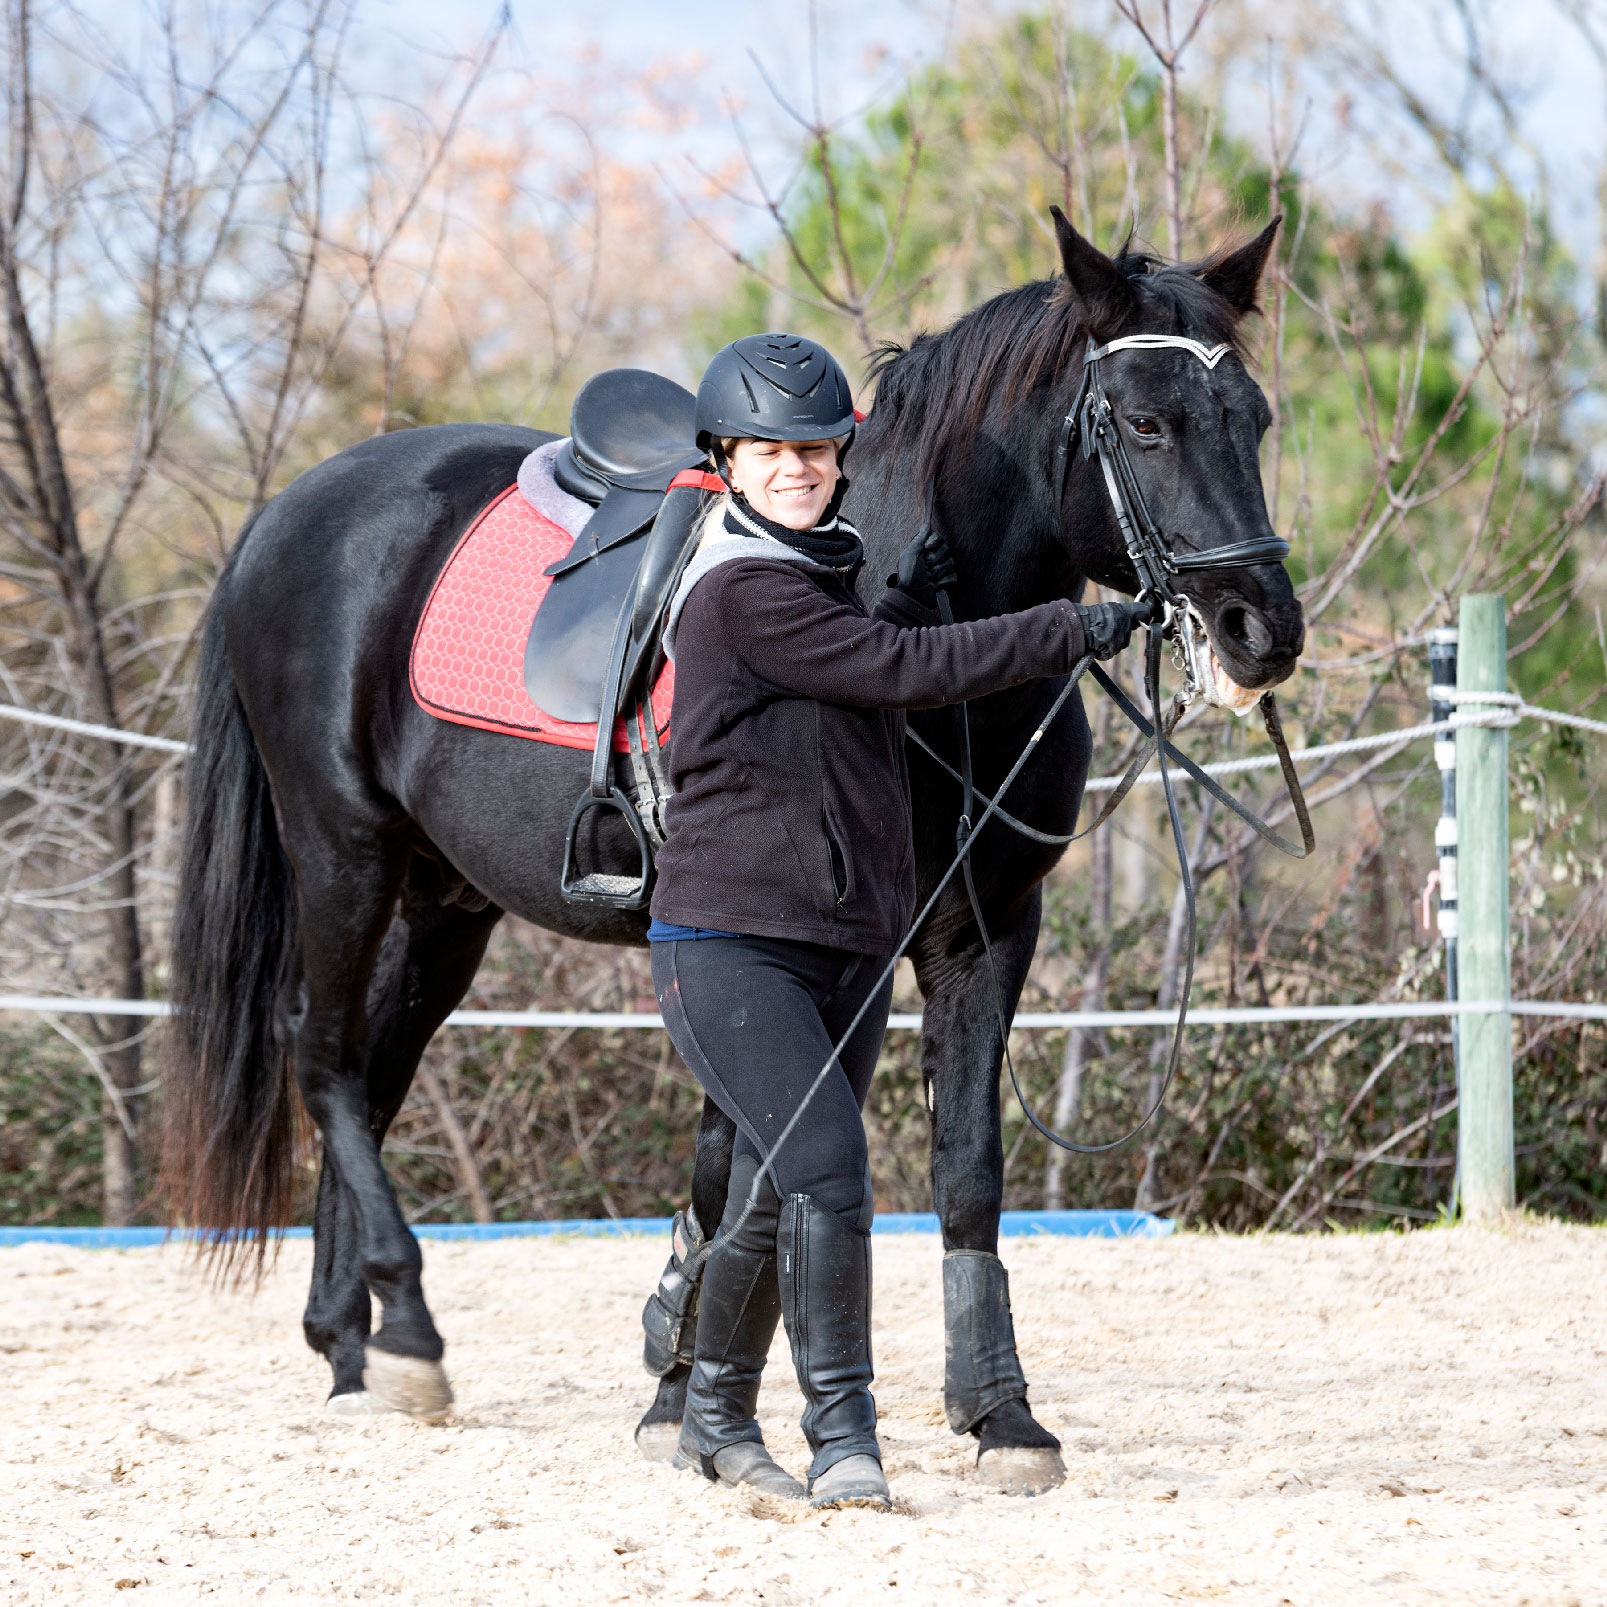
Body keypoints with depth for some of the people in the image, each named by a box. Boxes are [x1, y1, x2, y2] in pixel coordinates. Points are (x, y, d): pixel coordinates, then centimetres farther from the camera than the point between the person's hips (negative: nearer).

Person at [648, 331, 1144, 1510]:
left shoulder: (818, 578, 16)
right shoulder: (744, 593, -15)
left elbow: (868, 692, 20)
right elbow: (907, 671, -19)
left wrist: (902, 606, 4)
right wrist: (1067, 633, -13)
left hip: (848, 943, 9)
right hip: (731, 944, -9)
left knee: (777, 1201, 14)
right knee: (826, 1170, -20)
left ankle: (717, 1422, 28)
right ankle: (844, 1435, -17)